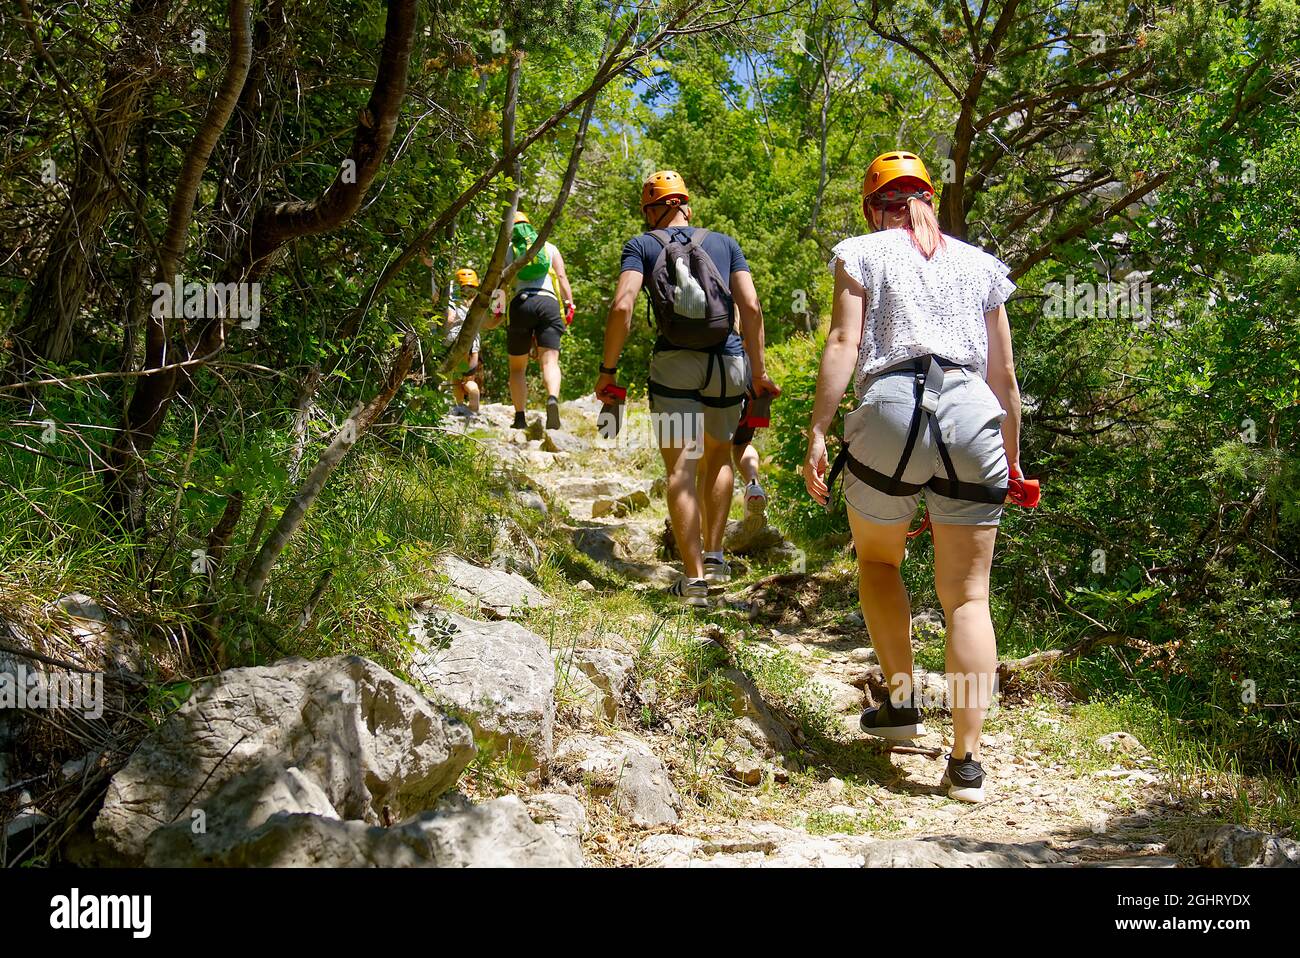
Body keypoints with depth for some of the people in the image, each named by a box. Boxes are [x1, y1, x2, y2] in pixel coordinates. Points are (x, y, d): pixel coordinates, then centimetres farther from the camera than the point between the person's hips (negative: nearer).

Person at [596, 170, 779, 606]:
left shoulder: (641, 246, 7)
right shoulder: (725, 244, 13)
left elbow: (622, 306, -8)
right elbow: (751, 307, 2)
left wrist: (608, 369, -2)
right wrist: (759, 372, 6)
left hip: (673, 365, -3)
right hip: (727, 362, 3)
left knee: (680, 470, 0)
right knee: (718, 456, 23)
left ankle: (694, 578, -2)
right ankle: (714, 556, 25)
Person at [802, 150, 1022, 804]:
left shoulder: (863, 253, 13)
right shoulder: (979, 263, 21)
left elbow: (843, 344, -2)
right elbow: (1004, 375, 20)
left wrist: (817, 434, -5)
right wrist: (1012, 457, 28)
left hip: (891, 411, -2)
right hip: (972, 416, 2)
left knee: (877, 559, 24)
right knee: (967, 595, 6)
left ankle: (902, 703, 18)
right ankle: (966, 761, 4)